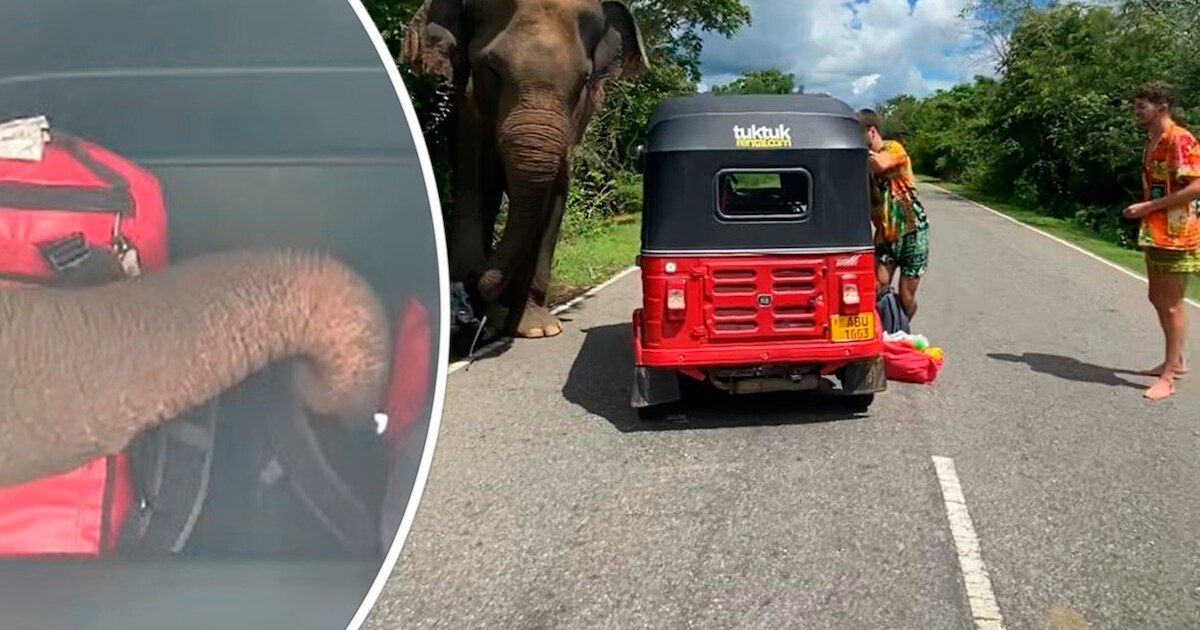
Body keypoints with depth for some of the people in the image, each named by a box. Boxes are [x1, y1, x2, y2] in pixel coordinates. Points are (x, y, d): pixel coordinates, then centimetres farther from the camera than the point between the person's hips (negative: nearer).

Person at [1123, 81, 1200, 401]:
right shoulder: (1151, 142, 13)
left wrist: (1149, 206, -21)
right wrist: (1142, 210, 6)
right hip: (1154, 233, 9)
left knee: (1171, 305, -4)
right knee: (1158, 299, 17)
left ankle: (1168, 377, 3)